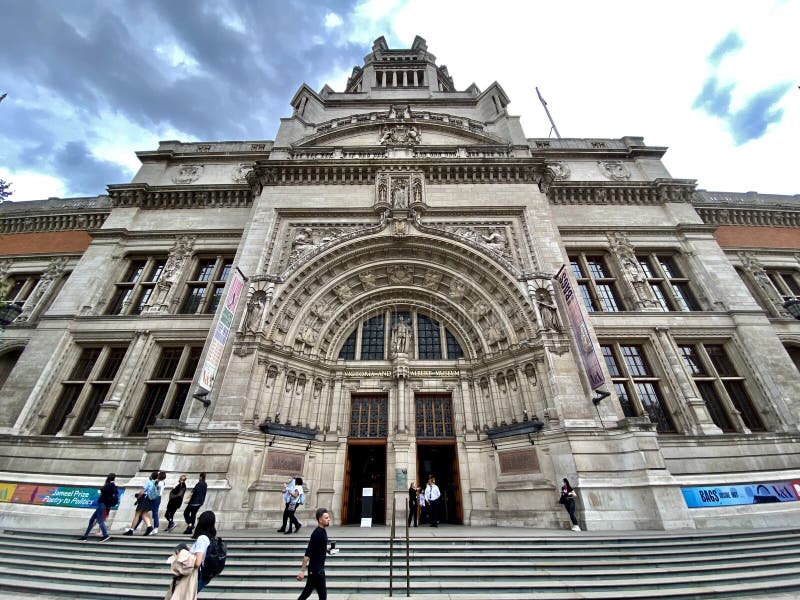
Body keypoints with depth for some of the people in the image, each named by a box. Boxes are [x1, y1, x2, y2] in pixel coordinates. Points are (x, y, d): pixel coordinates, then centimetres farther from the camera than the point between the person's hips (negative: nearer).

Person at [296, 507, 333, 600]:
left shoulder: (323, 531, 4)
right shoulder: (317, 534, -24)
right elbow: (308, 553, -25)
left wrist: (326, 549, 5)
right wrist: (302, 571, -26)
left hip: (319, 568, 9)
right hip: (316, 569, -9)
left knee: (307, 591, 21)